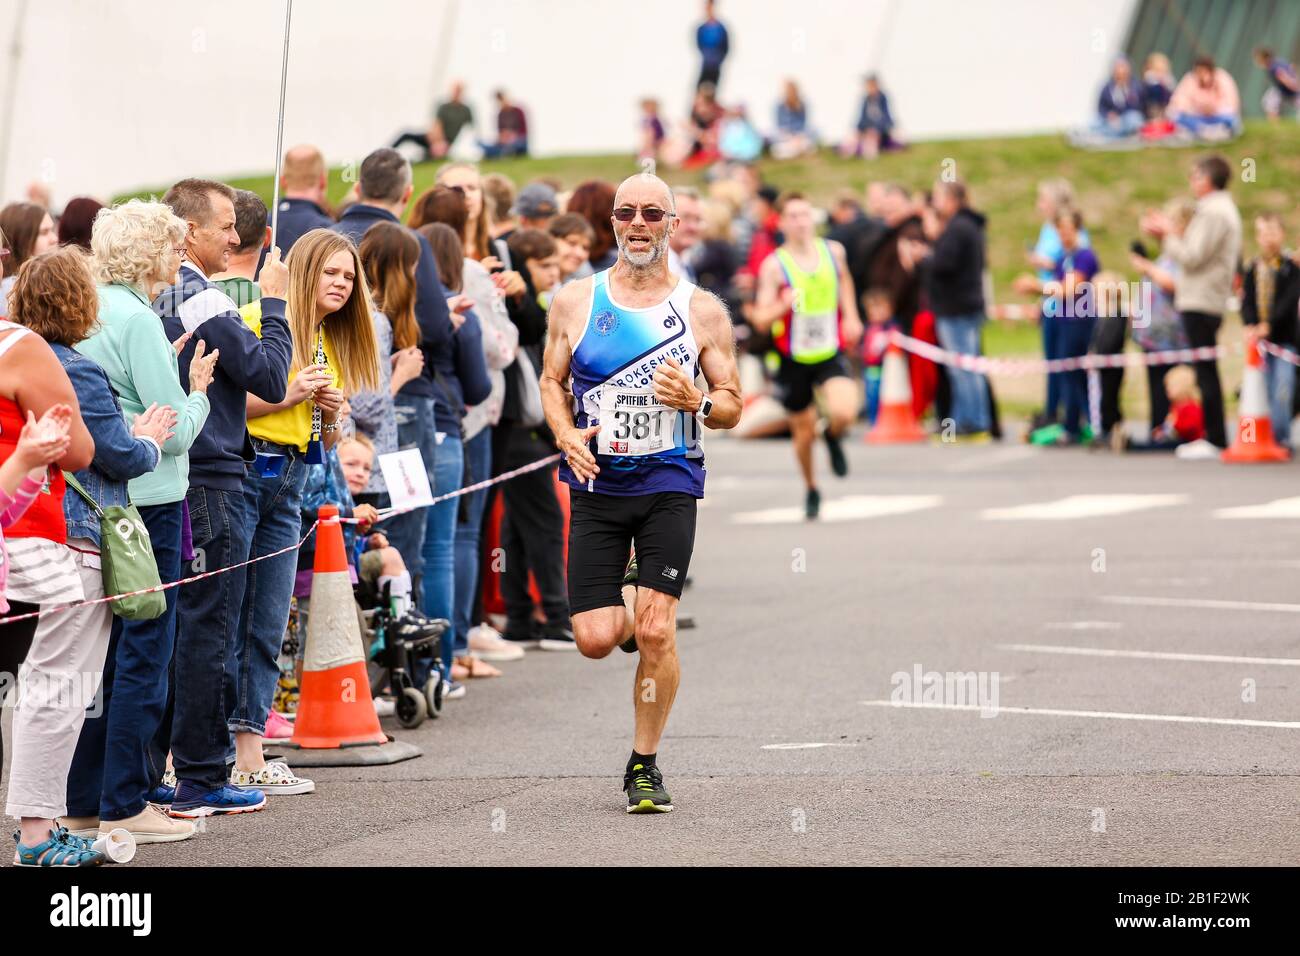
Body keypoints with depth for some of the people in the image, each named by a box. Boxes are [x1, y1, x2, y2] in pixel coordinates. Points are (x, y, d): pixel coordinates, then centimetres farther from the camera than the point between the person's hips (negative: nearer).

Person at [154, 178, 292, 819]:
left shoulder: (153, 297, 9)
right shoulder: (203, 301, -15)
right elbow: (270, 379, -13)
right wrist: (273, 303, -4)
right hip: (210, 484, -8)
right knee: (208, 632, -2)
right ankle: (201, 781, 2)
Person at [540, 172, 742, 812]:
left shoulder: (703, 312, 2)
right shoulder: (575, 301, 5)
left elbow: (732, 405, 7)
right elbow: (551, 381, 14)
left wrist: (696, 402, -15)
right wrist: (566, 433, -5)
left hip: (668, 483, -1)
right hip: (596, 486, 1)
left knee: (656, 631, -11)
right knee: (595, 640, -5)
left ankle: (645, 765, 6)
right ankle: (625, 620, 33)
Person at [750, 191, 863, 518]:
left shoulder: (833, 251, -2)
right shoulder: (774, 265, -13)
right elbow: (760, 320, -16)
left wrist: (850, 315, 14)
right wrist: (783, 304, -35)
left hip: (830, 353, 1)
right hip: (793, 360, -1)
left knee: (845, 412, -24)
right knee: (804, 432, 8)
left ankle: (833, 437, 14)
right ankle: (811, 488, 36)